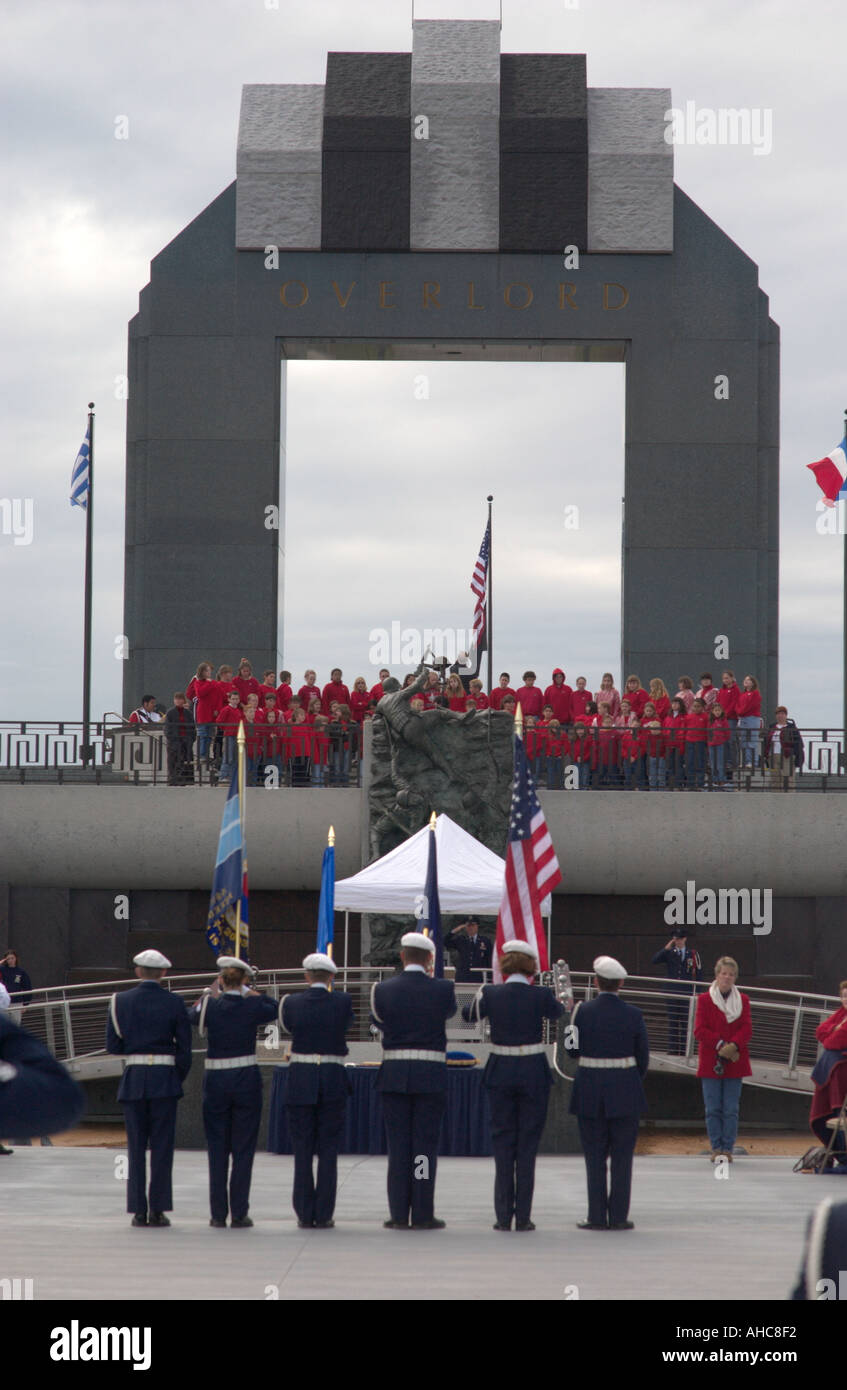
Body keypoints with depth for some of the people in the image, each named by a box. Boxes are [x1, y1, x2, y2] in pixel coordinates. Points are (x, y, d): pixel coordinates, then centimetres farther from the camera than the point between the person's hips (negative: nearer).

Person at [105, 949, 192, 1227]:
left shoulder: (121, 1002, 0)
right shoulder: (174, 1003, -3)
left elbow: (113, 1045, 0)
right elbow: (184, 1048, -3)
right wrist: (178, 1079, 9)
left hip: (133, 1079, 1)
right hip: (165, 1079, -1)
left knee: (136, 1147, 6)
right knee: (162, 1147, 2)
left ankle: (138, 1210, 4)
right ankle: (158, 1209, 0)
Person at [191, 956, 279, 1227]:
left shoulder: (211, 1006, -6)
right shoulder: (252, 1007, -7)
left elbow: (193, 1016, 18)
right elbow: (275, 1009, 15)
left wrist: (211, 992, 28)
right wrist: (249, 992, 16)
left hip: (215, 1081, 1)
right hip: (246, 1079, -1)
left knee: (217, 1148, 7)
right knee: (243, 1149, 4)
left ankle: (218, 1213, 5)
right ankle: (239, 1213, 1)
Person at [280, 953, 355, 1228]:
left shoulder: (292, 1003, -4)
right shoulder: (342, 1001, -5)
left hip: (300, 1081, 0)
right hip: (333, 1081, 0)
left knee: (302, 1151, 7)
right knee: (328, 1151, 5)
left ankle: (304, 1213, 8)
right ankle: (324, 1214, 3)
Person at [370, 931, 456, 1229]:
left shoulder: (383, 990, -3)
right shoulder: (442, 989, -7)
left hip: (394, 1076, 2)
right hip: (430, 1076, -1)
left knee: (398, 1145, 6)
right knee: (425, 1144, 2)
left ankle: (398, 1215, 6)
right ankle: (423, 1214, 1)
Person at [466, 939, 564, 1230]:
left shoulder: (491, 994, -6)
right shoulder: (541, 995, -9)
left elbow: (468, 1013, 13)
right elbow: (558, 1012, 12)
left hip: (500, 1073, 1)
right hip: (534, 1073, -1)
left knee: (502, 1142, 8)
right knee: (528, 1144, 4)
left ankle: (503, 1216, 5)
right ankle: (523, 1217, 2)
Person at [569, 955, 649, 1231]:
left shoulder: (583, 1012, -7)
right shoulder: (633, 1015, -6)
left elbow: (573, 1050, 2)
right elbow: (643, 1057, 1)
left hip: (590, 1091, 0)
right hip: (625, 1092, 0)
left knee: (594, 1156, 6)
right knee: (622, 1156, 5)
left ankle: (597, 1216, 4)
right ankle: (619, 1216, 4)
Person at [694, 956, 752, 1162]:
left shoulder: (743, 1000, 8)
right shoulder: (705, 1000, 2)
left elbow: (747, 1029, 0)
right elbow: (699, 1030, -4)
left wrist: (733, 1045, -18)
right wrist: (720, 1045, -16)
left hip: (735, 1062, 1)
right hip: (711, 1062, -1)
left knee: (731, 1109, 0)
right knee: (713, 1108, -1)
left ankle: (728, 1148, 5)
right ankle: (716, 1147, 6)